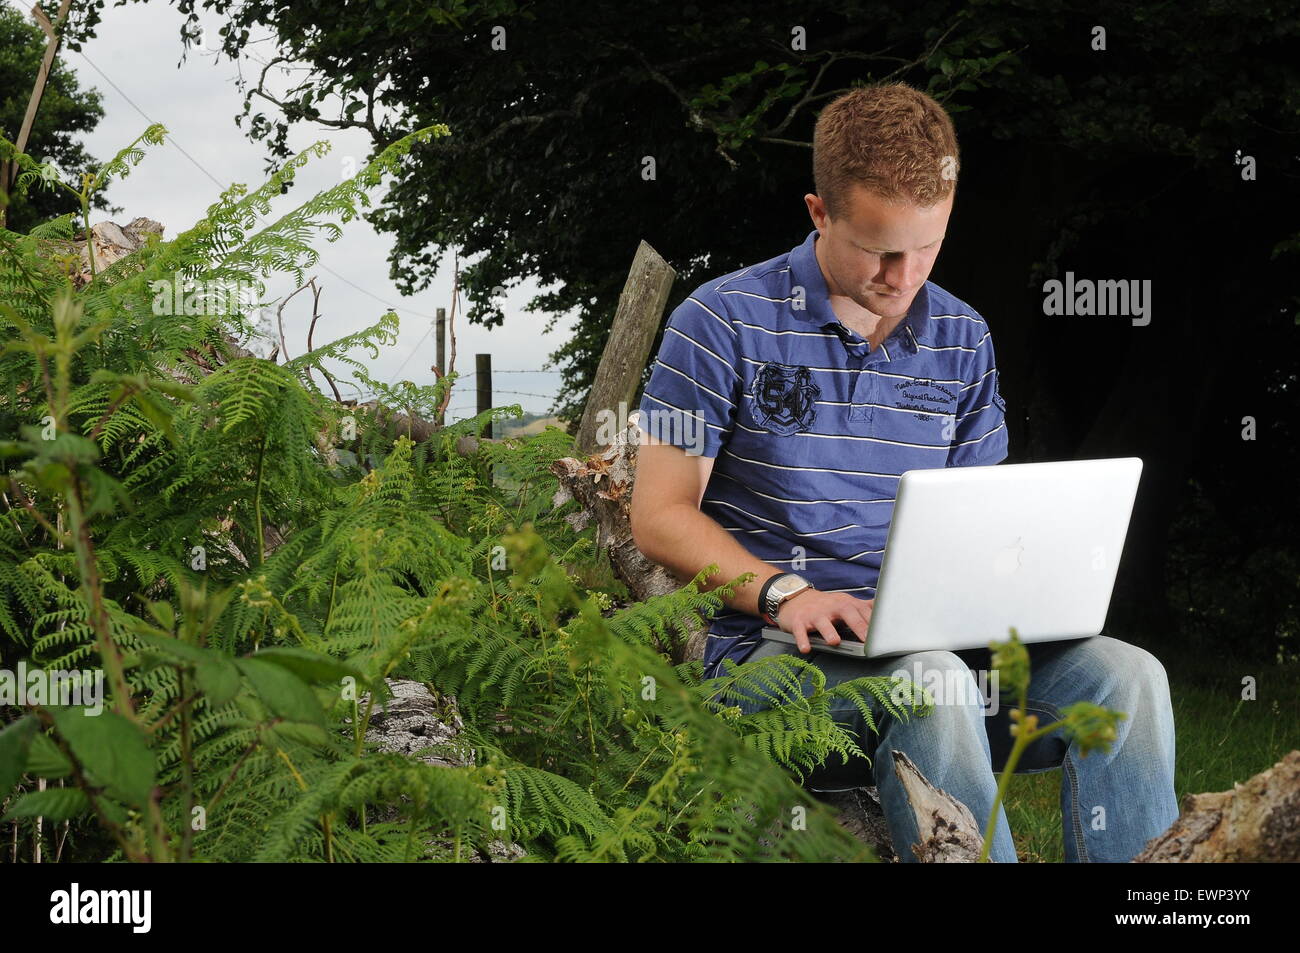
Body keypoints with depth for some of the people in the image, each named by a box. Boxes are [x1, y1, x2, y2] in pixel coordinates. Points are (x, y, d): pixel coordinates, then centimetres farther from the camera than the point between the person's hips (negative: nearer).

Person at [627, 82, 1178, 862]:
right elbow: (660, 515, -3)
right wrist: (785, 593, -19)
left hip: (928, 642, 5)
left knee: (1127, 675, -21)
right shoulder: (723, 322, -2)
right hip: (769, 649, -5)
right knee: (930, 683, -38)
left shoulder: (962, 340, 13)